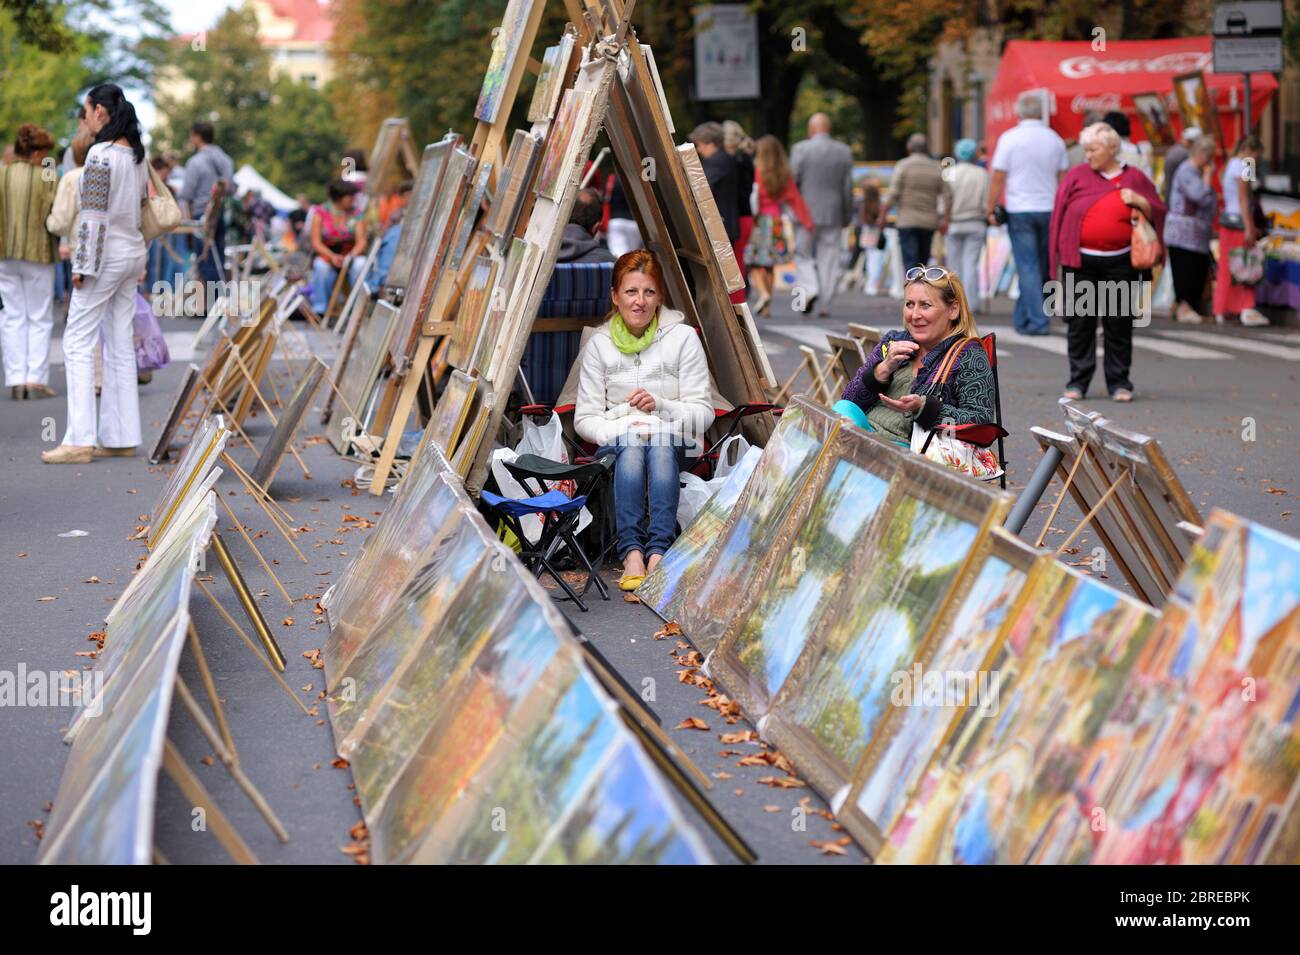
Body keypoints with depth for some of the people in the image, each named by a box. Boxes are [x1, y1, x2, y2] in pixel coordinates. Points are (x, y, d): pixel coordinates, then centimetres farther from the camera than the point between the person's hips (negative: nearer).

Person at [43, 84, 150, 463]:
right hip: (133, 251, 9)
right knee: (121, 345, 10)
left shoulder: (100, 155, -16)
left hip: (105, 254, -8)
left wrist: (82, 265, -14)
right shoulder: (138, 154, 10)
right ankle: (121, 436, 11)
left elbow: (94, 216, -18)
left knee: (78, 343, -6)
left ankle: (80, 439, -11)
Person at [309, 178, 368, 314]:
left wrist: (351, 255, -26)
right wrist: (332, 256, -24)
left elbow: (361, 241, -5)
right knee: (322, 266, -36)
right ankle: (319, 310, -28)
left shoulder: (356, 214, 2)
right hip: (325, 254, -1)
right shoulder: (320, 213, -3)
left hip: (351, 254, 1)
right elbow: (316, 242, -6)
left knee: (360, 264, -33)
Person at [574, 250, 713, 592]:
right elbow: (585, 419, 3)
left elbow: (703, 412, -1)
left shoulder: (683, 337, 0)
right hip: (617, 444, 1)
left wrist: (659, 405, -19)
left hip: (672, 440, -1)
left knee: (661, 447, -37)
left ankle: (658, 553, -49)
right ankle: (632, 554, -49)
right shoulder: (599, 344, 5)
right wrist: (621, 429, -17)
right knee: (630, 450, -35)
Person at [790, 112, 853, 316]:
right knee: (829, 257, 6)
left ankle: (810, 288, -12)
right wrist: (847, 216, 14)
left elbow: (792, 181, -6)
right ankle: (826, 304, 4)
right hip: (833, 214, 2)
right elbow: (848, 188, 5)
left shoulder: (800, 149, -6)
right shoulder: (844, 152, 4)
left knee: (803, 254, 10)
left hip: (806, 213, -2)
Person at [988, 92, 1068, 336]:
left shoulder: (1009, 138, -6)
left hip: (1020, 210, -3)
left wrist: (991, 209, 0)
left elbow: (998, 178, -7)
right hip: (1049, 210, 3)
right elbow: (1063, 179, 9)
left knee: (1028, 267, -3)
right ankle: (1021, 317, 20)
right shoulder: (1055, 140, 6)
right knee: (1042, 267, 12)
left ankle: (1037, 321, -9)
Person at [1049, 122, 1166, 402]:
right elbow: (1060, 214, 6)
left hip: (1120, 263, 0)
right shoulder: (1077, 176, 6)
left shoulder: (1135, 178, 7)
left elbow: (1158, 213, 10)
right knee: (1079, 322, 2)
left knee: (1119, 322, 3)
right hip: (1081, 263, 0)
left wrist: (1139, 201, -10)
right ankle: (1078, 381, 9)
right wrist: (1063, 254, -1)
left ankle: (1119, 382, 10)